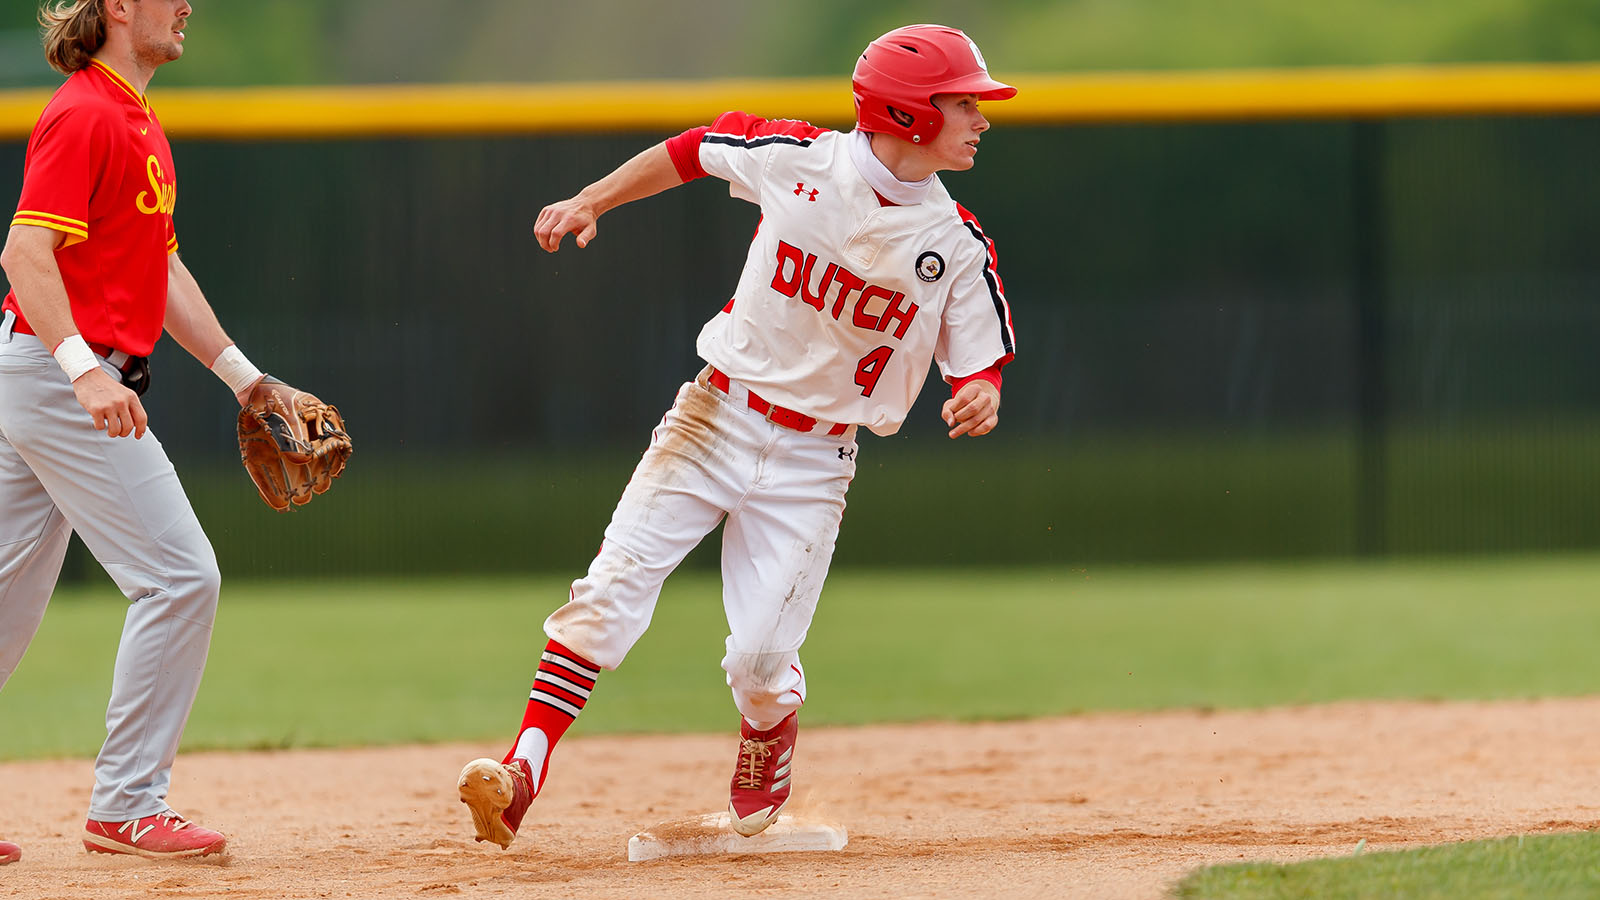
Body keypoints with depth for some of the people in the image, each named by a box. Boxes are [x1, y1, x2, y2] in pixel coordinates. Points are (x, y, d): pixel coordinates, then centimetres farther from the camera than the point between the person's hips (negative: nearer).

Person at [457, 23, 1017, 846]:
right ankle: (524, 770, -15)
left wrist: (980, 400, -25)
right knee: (614, 586, -14)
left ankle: (769, 735, 28)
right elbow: (690, 151, 8)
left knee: (759, 661, -7)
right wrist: (591, 202, 0)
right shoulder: (800, 160, -8)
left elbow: (978, 367, -2)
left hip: (812, 461, 0)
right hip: (717, 412, 0)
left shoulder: (958, 246, -7)